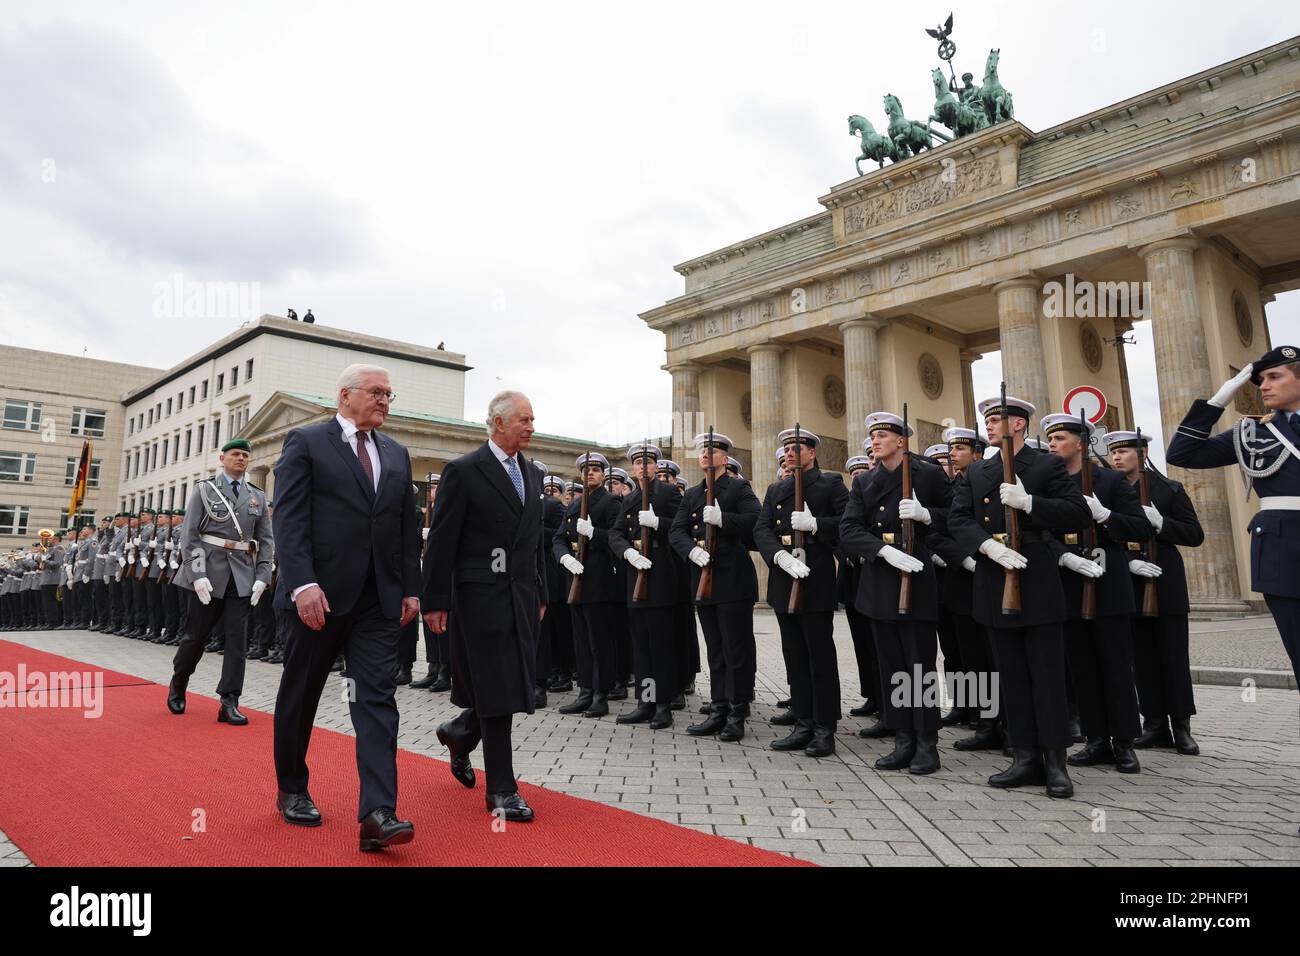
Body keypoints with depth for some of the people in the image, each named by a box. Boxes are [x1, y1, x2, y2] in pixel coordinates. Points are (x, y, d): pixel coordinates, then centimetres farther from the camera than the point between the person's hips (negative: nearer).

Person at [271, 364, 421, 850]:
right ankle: (292, 790, 33)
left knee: (377, 698, -5)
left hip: (379, 597, 4)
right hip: (321, 592, -3)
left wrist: (411, 588, 7)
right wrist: (303, 583, -19)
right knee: (300, 696, 12)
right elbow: (289, 517, -9)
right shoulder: (306, 442, 0)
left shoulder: (397, 454, 15)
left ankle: (378, 814, -8)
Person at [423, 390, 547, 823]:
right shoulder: (463, 472, -7)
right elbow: (441, 541, -8)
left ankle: (460, 733, 39)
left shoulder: (532, 474, 14)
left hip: (522, 597, 7)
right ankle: (502, 789, 11)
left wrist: (540, 594, 16)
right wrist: (435, 601, -10)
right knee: (495, 690, -1)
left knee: (517, 687, 11)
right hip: (482, 595, -7)